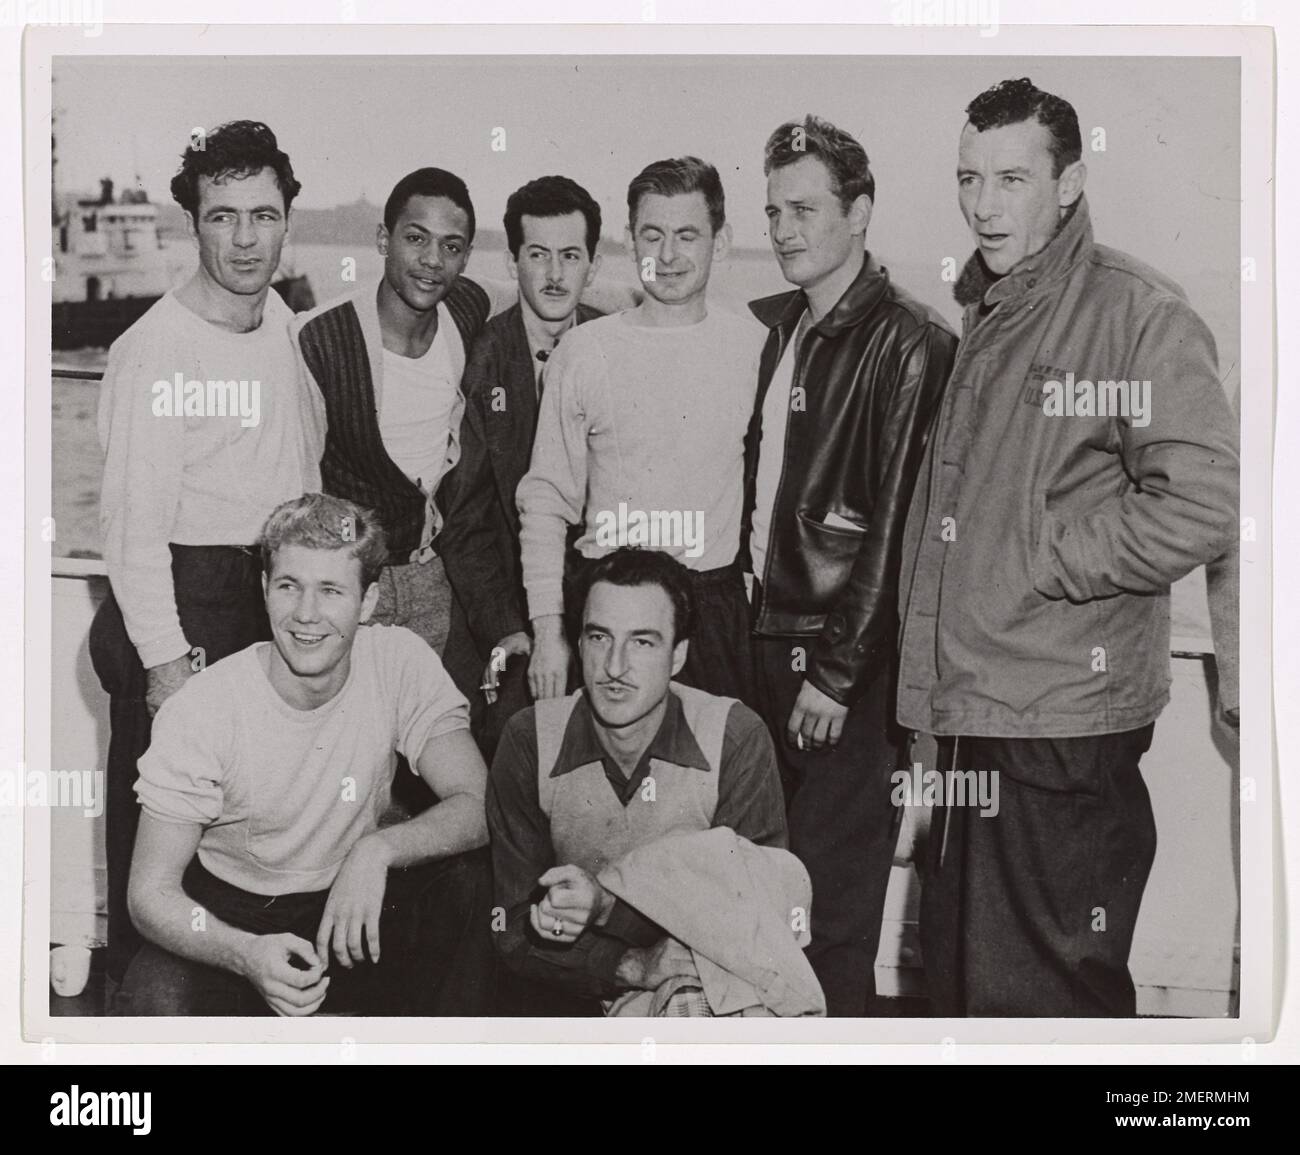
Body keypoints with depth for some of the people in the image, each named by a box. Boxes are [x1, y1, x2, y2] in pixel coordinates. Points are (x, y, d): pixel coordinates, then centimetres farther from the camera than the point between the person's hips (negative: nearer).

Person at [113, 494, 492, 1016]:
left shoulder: (400, 663, -12)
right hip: (228, 915, -2)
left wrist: (378, 848, -36)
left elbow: (478, 806, -17)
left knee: (473, 880, -25)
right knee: (155, 1001, -33)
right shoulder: (200, 711, -18)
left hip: (353, 904, 2)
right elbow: (150, 892, -17)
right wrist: (248, 954, -36)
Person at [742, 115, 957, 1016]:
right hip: (771, 637, 7)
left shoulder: (907, 342, -11)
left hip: (846, 662, -7)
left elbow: (895, 522, -15)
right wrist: (754, 619, 6)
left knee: (831, 910, 2)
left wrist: (838, 671, -15)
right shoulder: (783, 328, 11)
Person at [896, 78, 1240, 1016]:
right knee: (961, 983, 19)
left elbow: (1203, 506, -20)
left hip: (1064, 730, -8)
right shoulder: (981, 317, 15)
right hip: (969, 716, 8)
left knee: (1043, 1004, 2)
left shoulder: (1137, 311, -11)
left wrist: (1037, 566, -13)